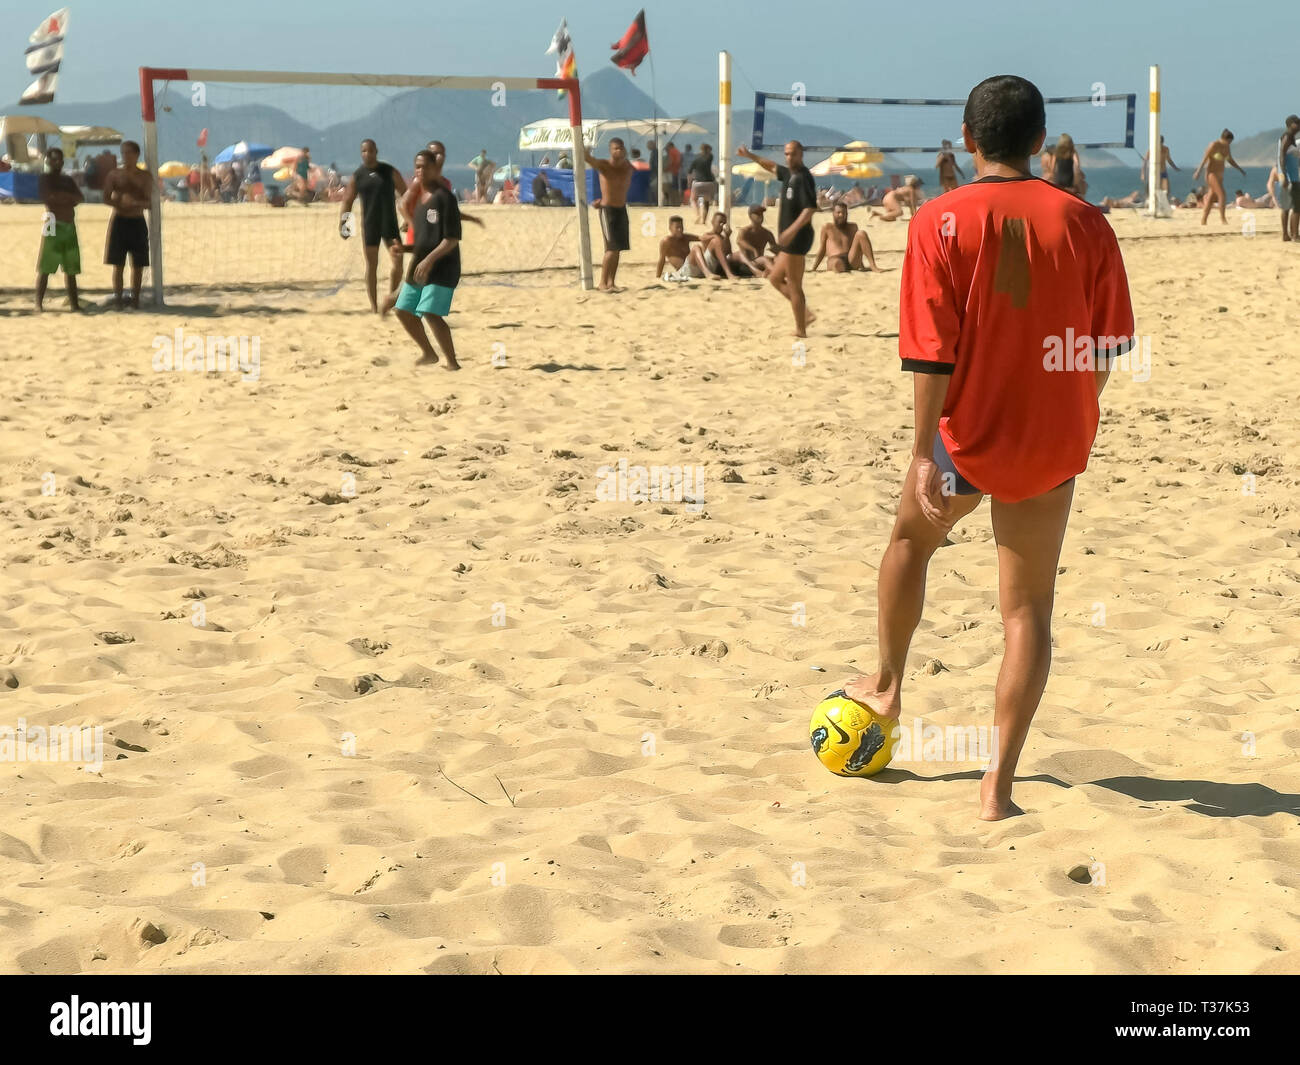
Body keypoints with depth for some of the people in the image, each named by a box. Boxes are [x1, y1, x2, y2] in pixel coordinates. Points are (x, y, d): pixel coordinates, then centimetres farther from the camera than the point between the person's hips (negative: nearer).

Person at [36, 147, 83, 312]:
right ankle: (39, 303, -10)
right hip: (53, 224, -6)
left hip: (69, 226, 6)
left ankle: (74, 303, 8)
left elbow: (80, 198, 7)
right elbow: (45, 197, -13)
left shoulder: (68, 180, 20)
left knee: (71, 268, 6)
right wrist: (68, 198, -4)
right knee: (44, 268, -9)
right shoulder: (45, 178, 3)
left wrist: (60, 196, -7)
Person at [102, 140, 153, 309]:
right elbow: (106, 198, -4)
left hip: (138, 222, 1)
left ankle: (135, 298, 11)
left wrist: (135, 202, -20)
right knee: (118, 264, -2)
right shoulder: (114, 174, 4)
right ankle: (117, 298, 2)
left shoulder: (145, 176, 5)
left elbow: (149, 203, -1)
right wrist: (121, 203, -21)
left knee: (138, 264, 2)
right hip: (119, 221, -1)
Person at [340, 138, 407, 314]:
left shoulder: (390, 171, 1)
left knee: (397, 263, -9)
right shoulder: (357, 175, 3)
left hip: (390, 223, 0)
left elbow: (405, 194, 5)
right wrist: (342, 223, -6)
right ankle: (374, 307, 9)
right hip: (369, 225, 0)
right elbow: (347, 201, 6)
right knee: (371, 265, 4)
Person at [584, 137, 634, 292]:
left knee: (617, 249, 8)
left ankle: (611, 282, 16)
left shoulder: (627, 167, 2)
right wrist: (585, 155, -52)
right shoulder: (604, 165, -13)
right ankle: (603, 283, -7)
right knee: (612, 248, -13)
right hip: (608, 210, -6)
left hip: (622, 209, 6)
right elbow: (592, 161, -34)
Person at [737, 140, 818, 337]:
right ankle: (805, 314, 15)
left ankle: (800, 330, 2)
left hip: (797, 239, -10)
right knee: (775, 278, 16)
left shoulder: (804, 178, -16)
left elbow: (811, 208, -26)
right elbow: (773, 167, 34)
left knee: (794, 285, -5)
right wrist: (750, 156, 38)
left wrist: (793, 229, -36)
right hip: (788, 239, 10)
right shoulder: (790, 174, 12)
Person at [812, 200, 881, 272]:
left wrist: (862, 266, 21)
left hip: (852, 261, 5)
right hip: (835, 260, -5)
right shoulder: (827, 227, 12)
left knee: (861, 233, -16)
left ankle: (873, 266, -22)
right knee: (837, 263, -45)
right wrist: (813, 269, 12)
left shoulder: (853, 227, 21)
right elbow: (822, 250, 16)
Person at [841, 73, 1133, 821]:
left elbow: (932, 353, -16)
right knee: (1030, 607, 7)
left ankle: (888, 685, 46)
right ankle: (999, 786, 5)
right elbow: (1108, 345, 2)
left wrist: (925, 453, -11)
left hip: (967, 434, -1)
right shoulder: (1084, 222, -6)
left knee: (912, 537, 29)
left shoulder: (940, 222, -12)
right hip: (1052, 443, 1)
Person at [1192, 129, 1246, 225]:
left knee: (1211, 199, 8)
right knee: (1222, 195, -16)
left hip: (1219, 175, 8)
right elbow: (1204, 158, -18)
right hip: (1212, 174, -8)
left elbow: (1230, 160, 21)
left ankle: (1203, 221, 13)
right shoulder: (1214, 145, -15)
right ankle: (1223, 218, -7)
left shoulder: (1227, 147, 8)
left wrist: (1240, 170, 22)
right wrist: (1198, 171, -26)